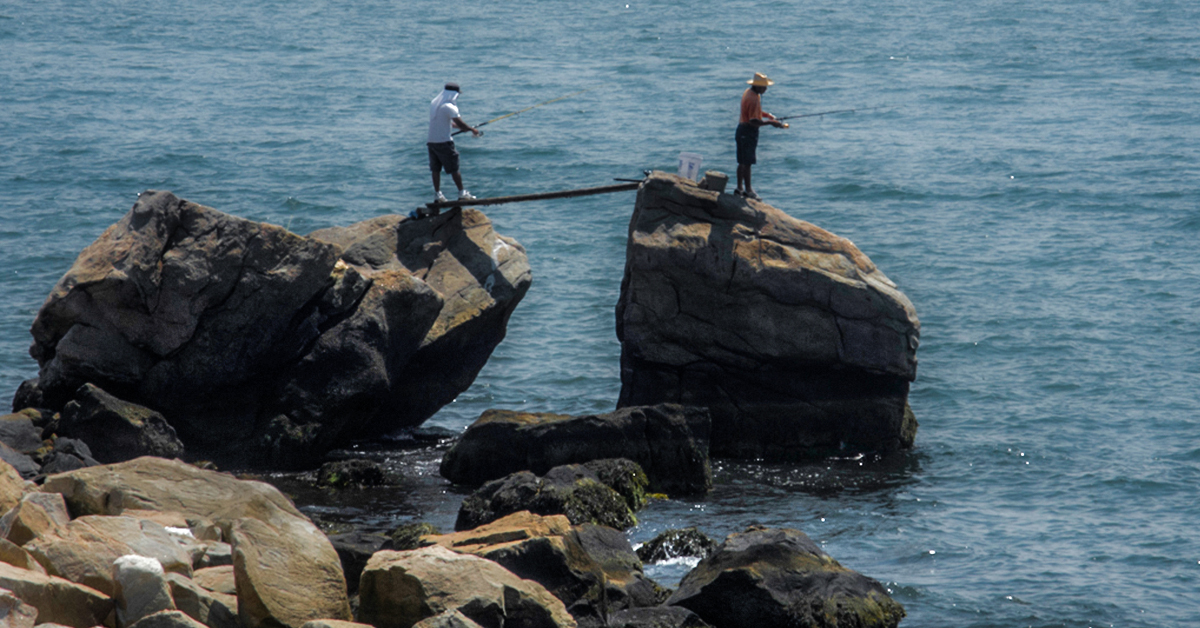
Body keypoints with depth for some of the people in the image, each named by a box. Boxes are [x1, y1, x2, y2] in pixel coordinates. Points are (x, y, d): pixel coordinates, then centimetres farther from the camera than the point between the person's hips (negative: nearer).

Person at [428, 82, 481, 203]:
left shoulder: (434, 103, 10)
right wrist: (472, 129, -2)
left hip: (432, 141, 7)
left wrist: (460, 126, 21)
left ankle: (437, 194, 12)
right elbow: (460, 124, -18)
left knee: (436, 169, 10)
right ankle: (462, 194, 7)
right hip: (444, 142, -7)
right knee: (454, 169, 2)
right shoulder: (449, 107, -15)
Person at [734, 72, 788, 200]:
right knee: (747, 162, -3)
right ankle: (748, 190, 2)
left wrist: (768, 115, 12)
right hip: (749, 132, -10)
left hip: (742, 130, 10)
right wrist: (770, 123, -21)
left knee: (743, 161, 17)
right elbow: (753, 121, -25)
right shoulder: (753, 99, -23)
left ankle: (739, 188, 25)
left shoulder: (749, 92, 9)